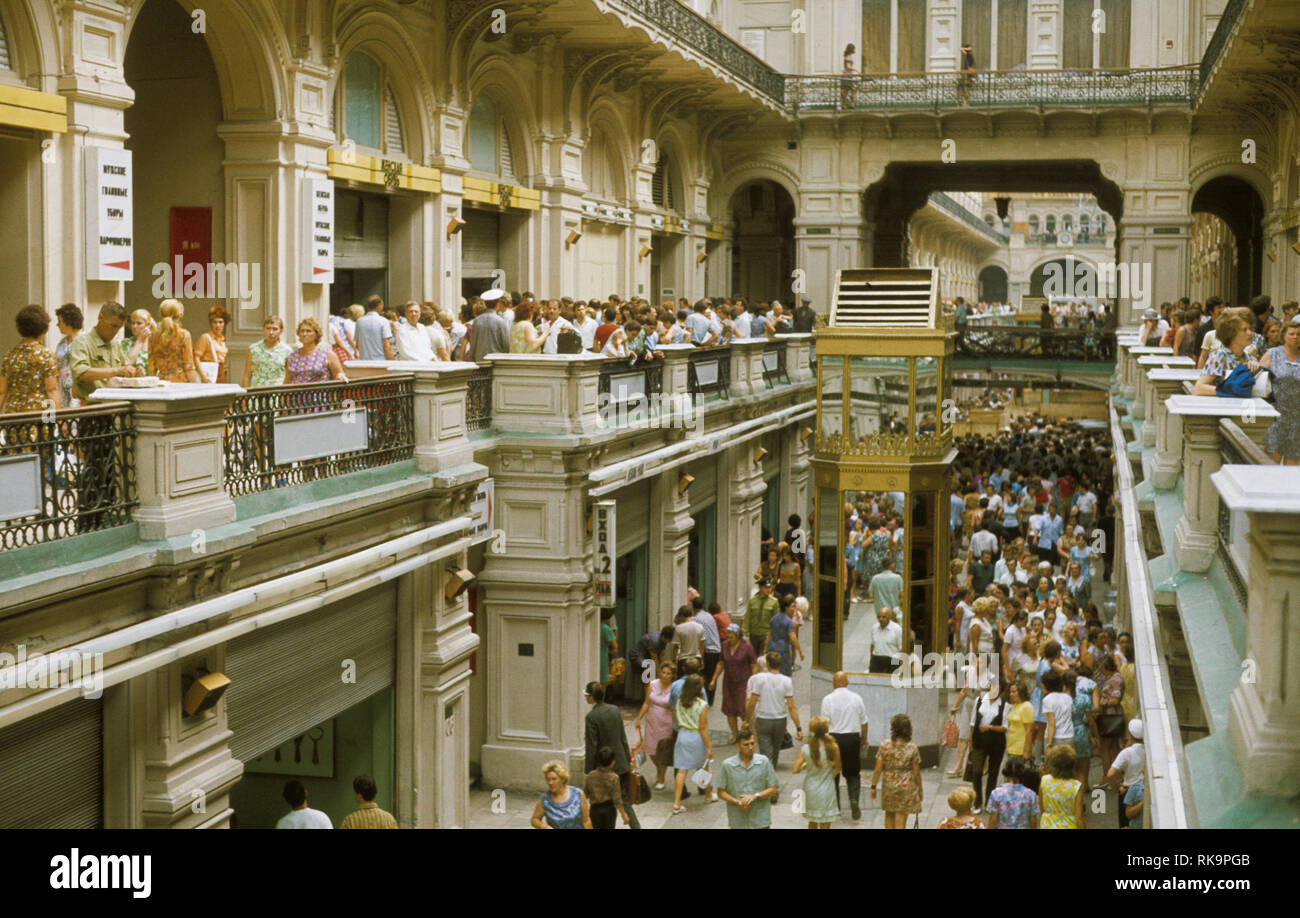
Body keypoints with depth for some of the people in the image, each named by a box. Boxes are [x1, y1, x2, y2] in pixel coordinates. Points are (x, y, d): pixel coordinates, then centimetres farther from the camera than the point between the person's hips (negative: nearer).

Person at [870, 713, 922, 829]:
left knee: (889, 815, 22)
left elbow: (878, 769, -8)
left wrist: (873, 786, 4)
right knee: (901, 820, 4)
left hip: (889, 785, 1)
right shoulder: (912, 748, -12)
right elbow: (916, 772, -7)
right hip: (907, 787, -1)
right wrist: (920, 789, 7)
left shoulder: (885, 745, -10)